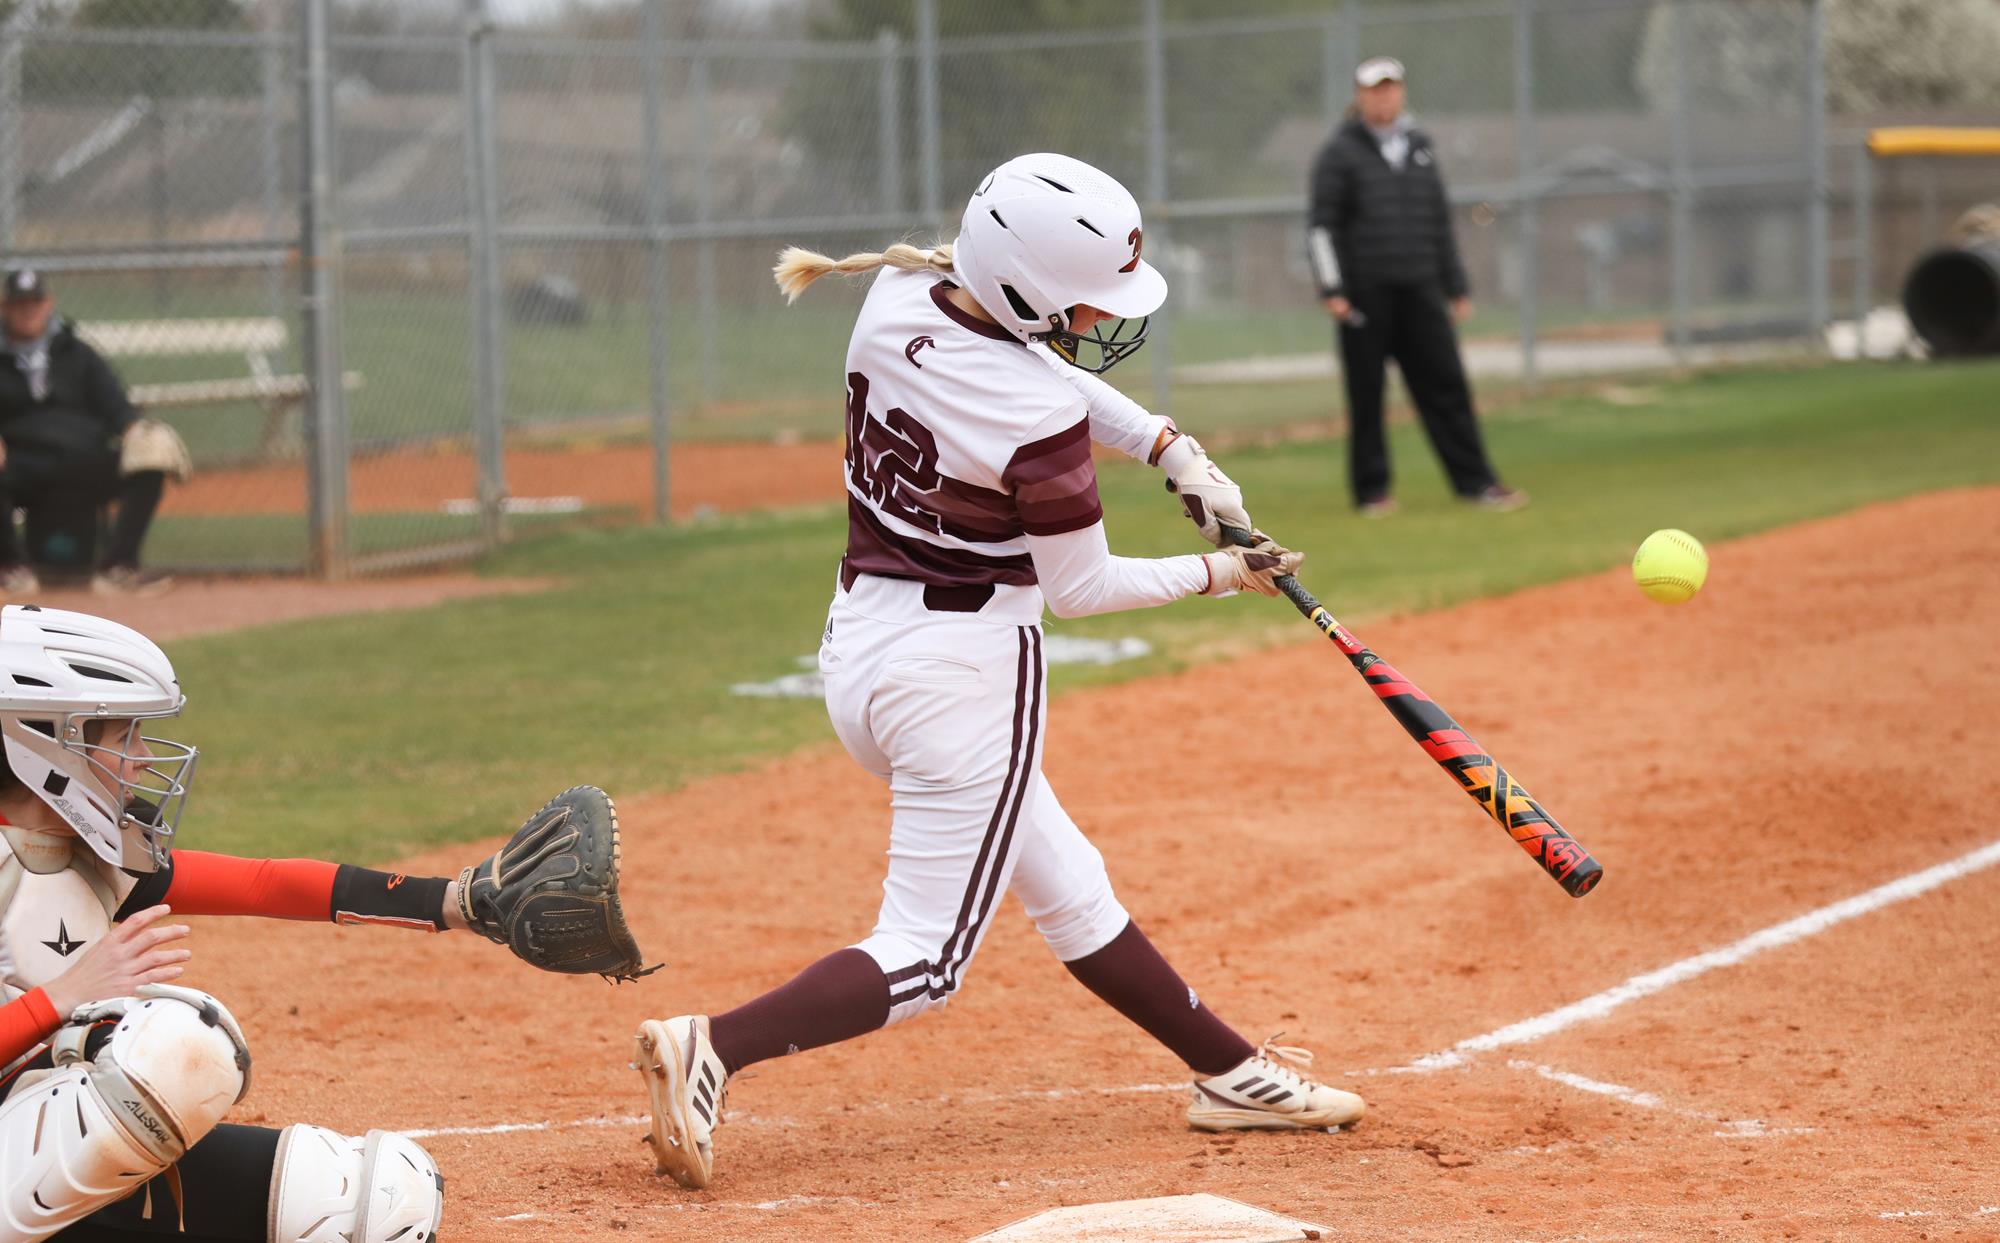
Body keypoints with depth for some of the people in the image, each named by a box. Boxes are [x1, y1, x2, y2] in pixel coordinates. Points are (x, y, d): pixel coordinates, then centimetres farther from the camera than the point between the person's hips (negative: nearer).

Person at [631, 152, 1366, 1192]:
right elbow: (1079, 589, -10)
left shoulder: (896, 299, -6)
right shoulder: (1040, 418, -25)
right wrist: (1219, 574, 4)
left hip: (856, 651, 9)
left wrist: (1171, 450, 7)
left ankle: (1230, 1071, 33)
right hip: (967, 669, -9)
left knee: (1069, 889, 20)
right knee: (926, 957, 0)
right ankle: (714, 1048, -15)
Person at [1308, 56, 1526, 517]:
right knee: (1366, 392, 0)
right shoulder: (1339, 154, 0)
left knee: (1445, 384, -1)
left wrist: (1457, 287, 18)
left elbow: (1440, 221, 21)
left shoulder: (1419, 148, 15)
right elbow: (1321, 227, -4)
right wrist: (1332, 289, -13)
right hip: (1366, 292, -4)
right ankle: (1371, 491, 8)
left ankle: (1475, 481, 1)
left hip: (1420, 290, 4)